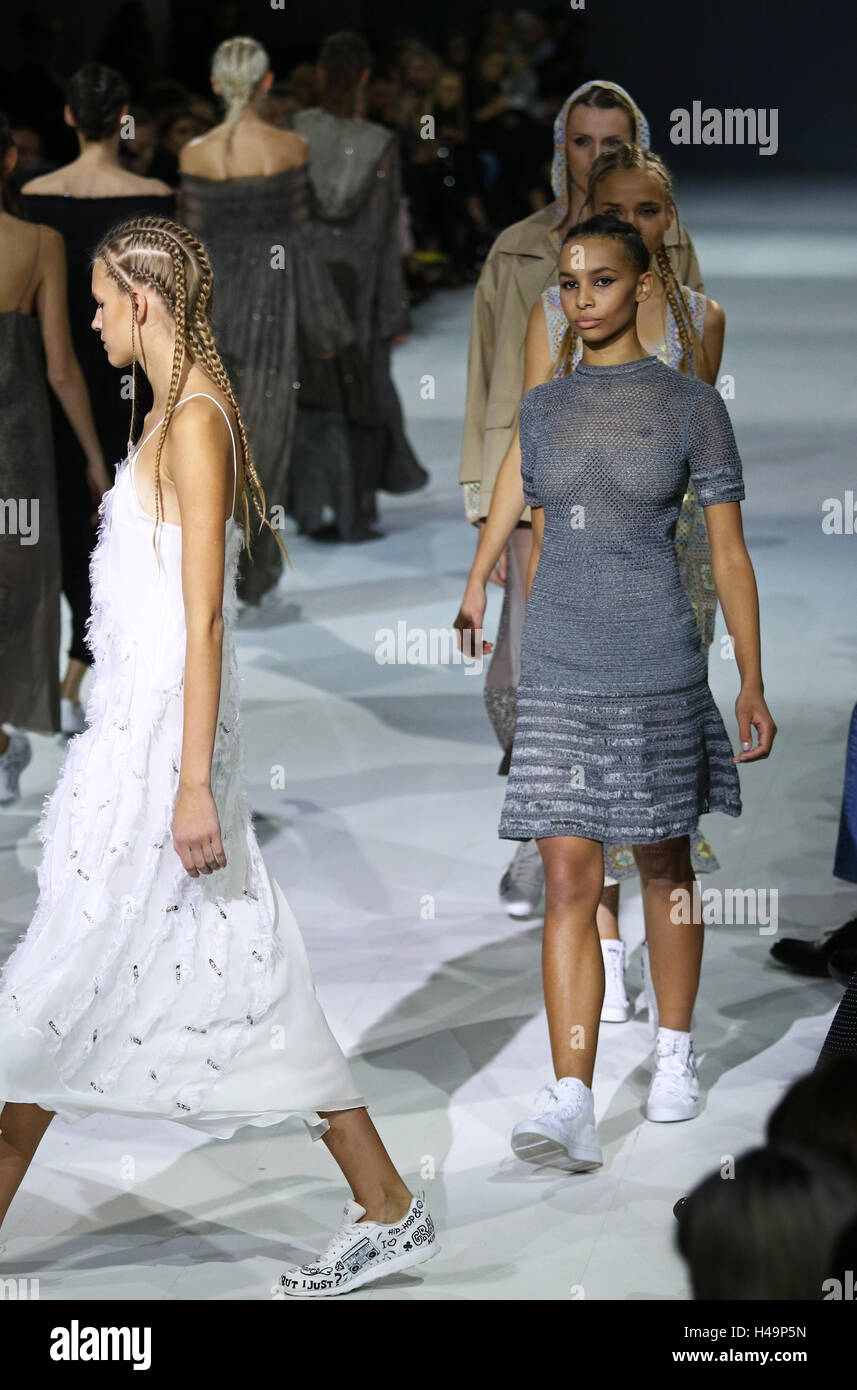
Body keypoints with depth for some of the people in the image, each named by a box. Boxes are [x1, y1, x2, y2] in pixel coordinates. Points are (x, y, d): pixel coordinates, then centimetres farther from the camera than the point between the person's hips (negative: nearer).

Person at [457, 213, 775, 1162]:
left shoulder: (691, 405, 0)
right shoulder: (541, 409, 9)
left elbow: (728, 553, 1)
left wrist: (752, 684, -3)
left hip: (656, 672, -2)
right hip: (557, 678, 2)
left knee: (662, 864, 11)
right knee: (568, 881, -6)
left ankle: (675, 1050, 31)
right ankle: (571, 1105, -10)